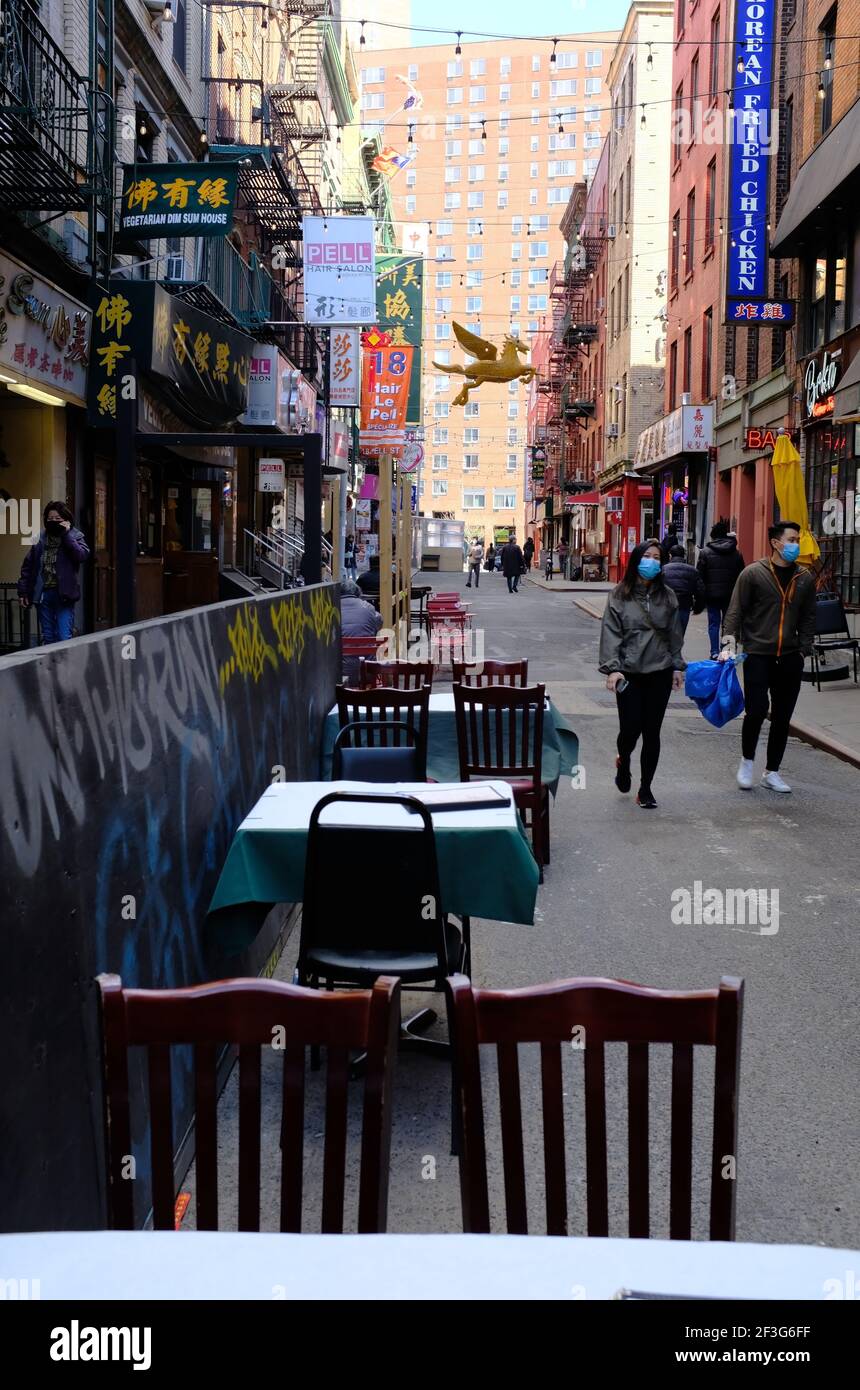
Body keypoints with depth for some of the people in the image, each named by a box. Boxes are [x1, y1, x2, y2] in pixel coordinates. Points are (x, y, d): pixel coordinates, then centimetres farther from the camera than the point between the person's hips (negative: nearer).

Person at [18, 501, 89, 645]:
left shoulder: (75, 537, 2)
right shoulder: (40, 539, 10)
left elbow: (81, 555, -18)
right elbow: (27, 566, 13)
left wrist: (66, 534, -14)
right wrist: (23, 591, 10)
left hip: (64, 595, -4)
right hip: (43, 593, 4)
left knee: (64, 638, -10)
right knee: (48, 638, 10)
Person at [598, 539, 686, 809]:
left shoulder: (666, 595, 6)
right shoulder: (619, 595, -2)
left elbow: (674, 633, 11)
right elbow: (610, 634, -6)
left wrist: (677, 667, 9)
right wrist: (612, 668, -14)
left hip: (660, 672, 2)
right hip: (629, 673, -2)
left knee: (652, 732, 5)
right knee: (630, 729, -6)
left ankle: (645, 789, 16)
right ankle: (623, 763, 30)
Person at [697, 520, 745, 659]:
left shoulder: (705, 552, -5)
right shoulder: (736, 553, 5)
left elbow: (699, 575, -6)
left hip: (712, 594, -2)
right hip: (730, 594, 2)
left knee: (713, 623, 4)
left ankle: (715, 652, 1)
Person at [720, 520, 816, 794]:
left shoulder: (805, 578, 8)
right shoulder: (753, 573, -4)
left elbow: (808, 618, 14)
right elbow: (735, 611, -3)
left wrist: (803, 650, 6)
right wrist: (729, 645, -12)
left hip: (790, 658, 4)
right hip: (757, 655, -4)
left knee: (782, 717, 7)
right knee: (756, 710, -12)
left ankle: (771, 771, 20)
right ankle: (747, 760, 14)